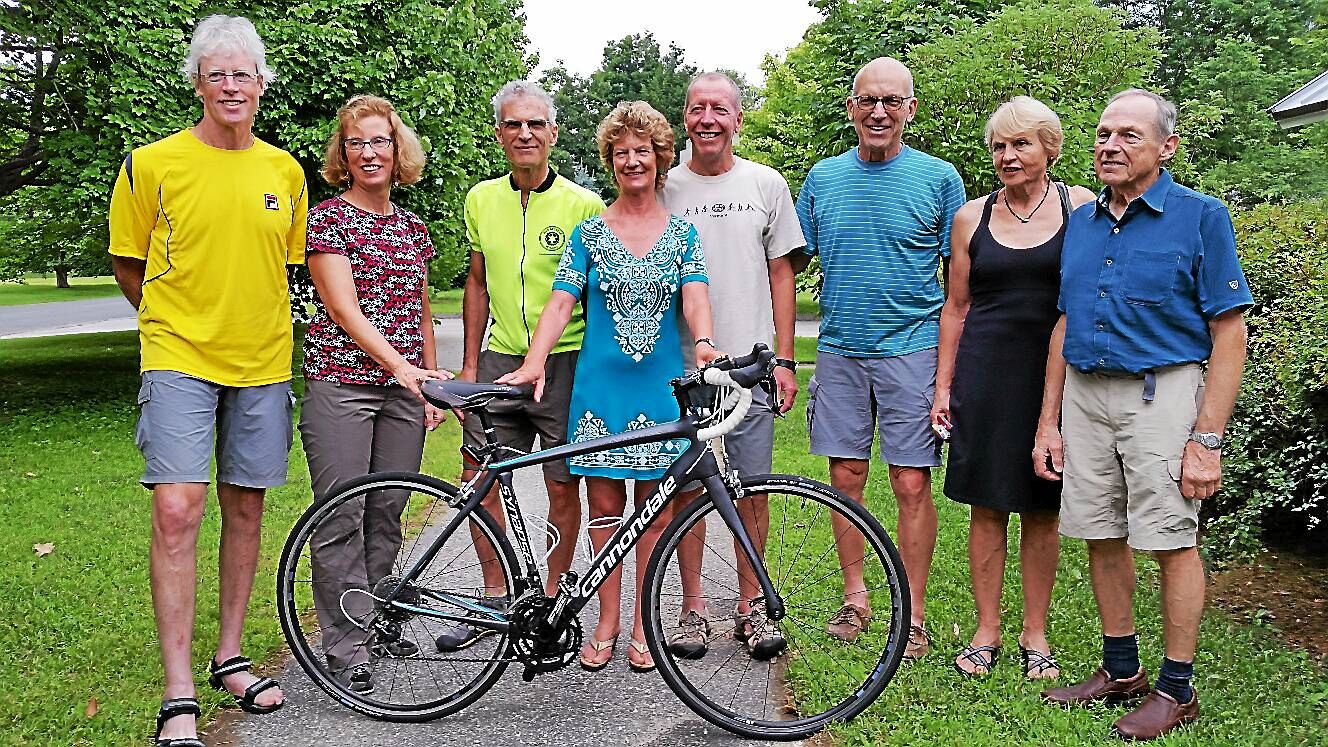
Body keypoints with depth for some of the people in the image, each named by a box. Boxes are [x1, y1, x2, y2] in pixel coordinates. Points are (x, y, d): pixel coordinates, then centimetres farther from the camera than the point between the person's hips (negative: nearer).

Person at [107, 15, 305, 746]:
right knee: (176, 510, -12)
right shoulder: (153, 164, -3)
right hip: (178, 358, -3)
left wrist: (251, 323, 15)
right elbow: (128, 263, 7)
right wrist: (177, 326, 11)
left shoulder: (284, 171, 7)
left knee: (244, 508, 9)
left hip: (261, 364, 4)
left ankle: (229, 657, 25)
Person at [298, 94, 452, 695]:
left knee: (387, 514, 9)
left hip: (404, 386, 5)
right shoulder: (328, 218, -3)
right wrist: (400, 365, -26)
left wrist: (431, 385, 15)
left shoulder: (412, 227, 15)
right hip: (342, 381, -5)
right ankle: (346, 646, 6)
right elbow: (344, 309, -14)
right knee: (342, 517, -3)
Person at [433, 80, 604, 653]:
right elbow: (478, 284, 15)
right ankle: (495, 599, 19)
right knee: (478, 479, 3)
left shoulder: (585, 205, -5)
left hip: (565, 362, -4)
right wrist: (469, 364, 11)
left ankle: (554, 602, 20)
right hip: (500, 360, 4)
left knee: (563, 486, 3)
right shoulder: (482, 199, 8)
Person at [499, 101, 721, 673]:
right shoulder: (590, 232, 5)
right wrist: (533, 363, -19)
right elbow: (561, 302, -3)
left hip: (661, 385, 0)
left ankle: (642, 625, 16)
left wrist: (704, 343, -29)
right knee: (605, 503, 3)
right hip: (600, 384, 0)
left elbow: (694, 294, -7)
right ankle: (607, 623, 16)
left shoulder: (682, 233, 7)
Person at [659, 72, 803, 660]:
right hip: (681, 366, 0)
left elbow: (780, 275, 7)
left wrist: (783, 359, 1)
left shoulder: (766, 184, 6)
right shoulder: (663, 188, 5)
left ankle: (750, 606, 18)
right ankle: (693, 608, 17)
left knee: (752, 490, 4)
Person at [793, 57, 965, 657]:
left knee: (912, 485, -1)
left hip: (912, 352, -3)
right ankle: (855, 599, 23)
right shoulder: (823, 178, 7)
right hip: (838, 353, 3)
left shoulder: (939, 178, 0)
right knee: (846, 478, 9)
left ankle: (912, 616, 11)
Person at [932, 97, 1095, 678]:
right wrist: (944, 384, 5)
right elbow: (956, 307, 10)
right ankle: (987, 631, 17)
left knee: (1042, 510, 7)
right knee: (987, 506, 5)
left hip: (1053, 375, -1)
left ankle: (1035, 634, 20)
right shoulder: (971, 217, 6)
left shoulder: (1081, 208, 2)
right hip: (985, 374, 1)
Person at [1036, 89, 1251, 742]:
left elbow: (1229, 333, -9)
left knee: (1172, 542, 1)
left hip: (1163, 393, -5)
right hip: (1085, 394, 6)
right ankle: (1120, 669, 26)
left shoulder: (1201, 217, -6)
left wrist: (1207, 439, -15)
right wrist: (1049, 423, 11)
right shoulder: (1081, 222, 11)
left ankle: (1177, 688, 15)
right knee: (1102, 538, 11)